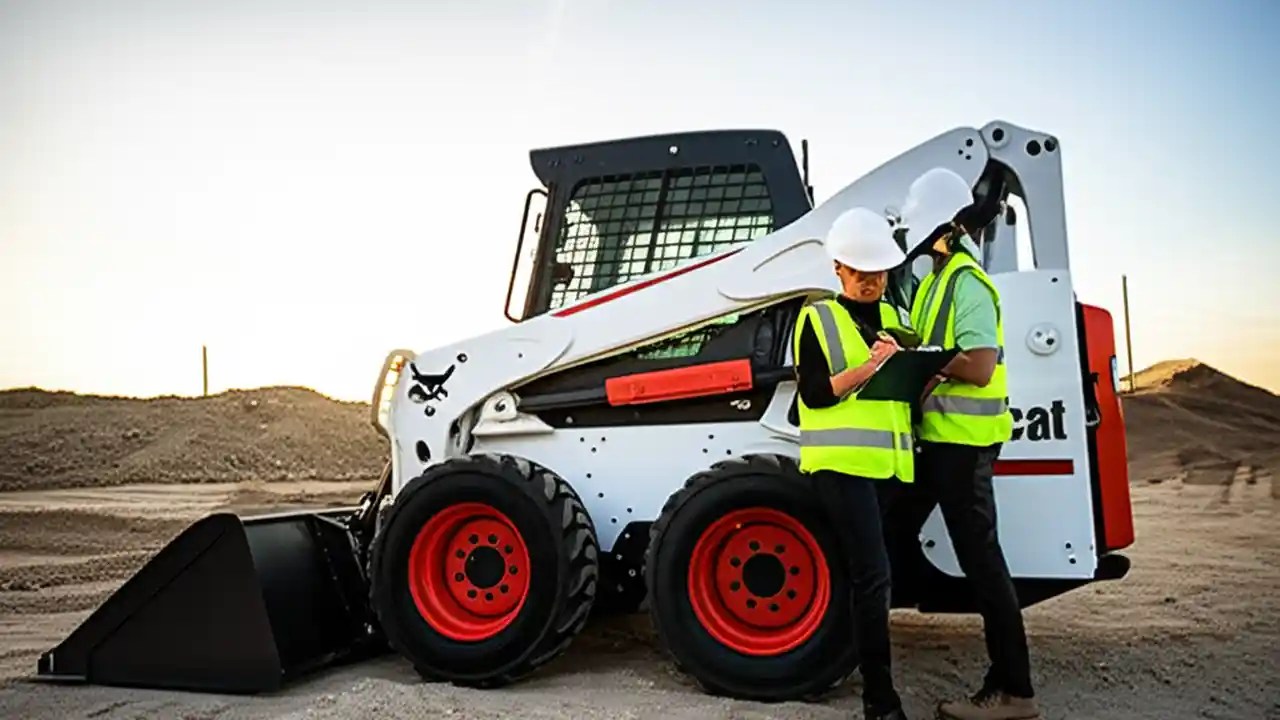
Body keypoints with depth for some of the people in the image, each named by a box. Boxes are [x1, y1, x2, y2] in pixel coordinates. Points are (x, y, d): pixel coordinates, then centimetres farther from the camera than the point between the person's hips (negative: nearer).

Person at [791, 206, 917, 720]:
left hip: (889, 462, 6)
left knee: (870, 573, 11)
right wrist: (870, 365, -17)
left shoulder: (892, 316, 19)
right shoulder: (817, 319, 2)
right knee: (872, 573, -12)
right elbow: (814, 393, -8)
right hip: (842, 462, -6)